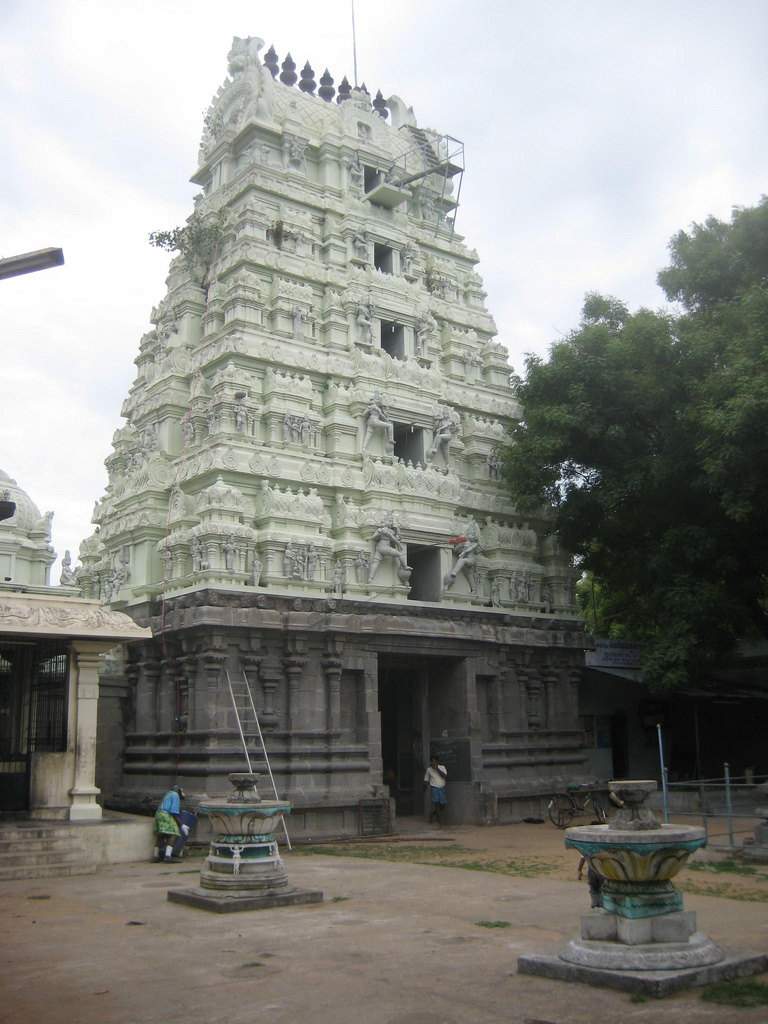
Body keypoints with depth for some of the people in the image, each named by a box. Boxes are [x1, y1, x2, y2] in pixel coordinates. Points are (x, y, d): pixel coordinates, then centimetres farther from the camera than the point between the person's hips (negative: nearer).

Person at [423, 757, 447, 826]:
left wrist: (437, 768, -18)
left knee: (442, 805, 4)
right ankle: (439, 822, -8)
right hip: (434, 788, -2)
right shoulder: (429, 769, 1)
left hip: (442, 788, 2)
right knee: (437, 804, -11)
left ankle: (432, 814, 28)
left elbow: (445, 776, -15)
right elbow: (426, 780, 7)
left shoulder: (442, 767, 1)